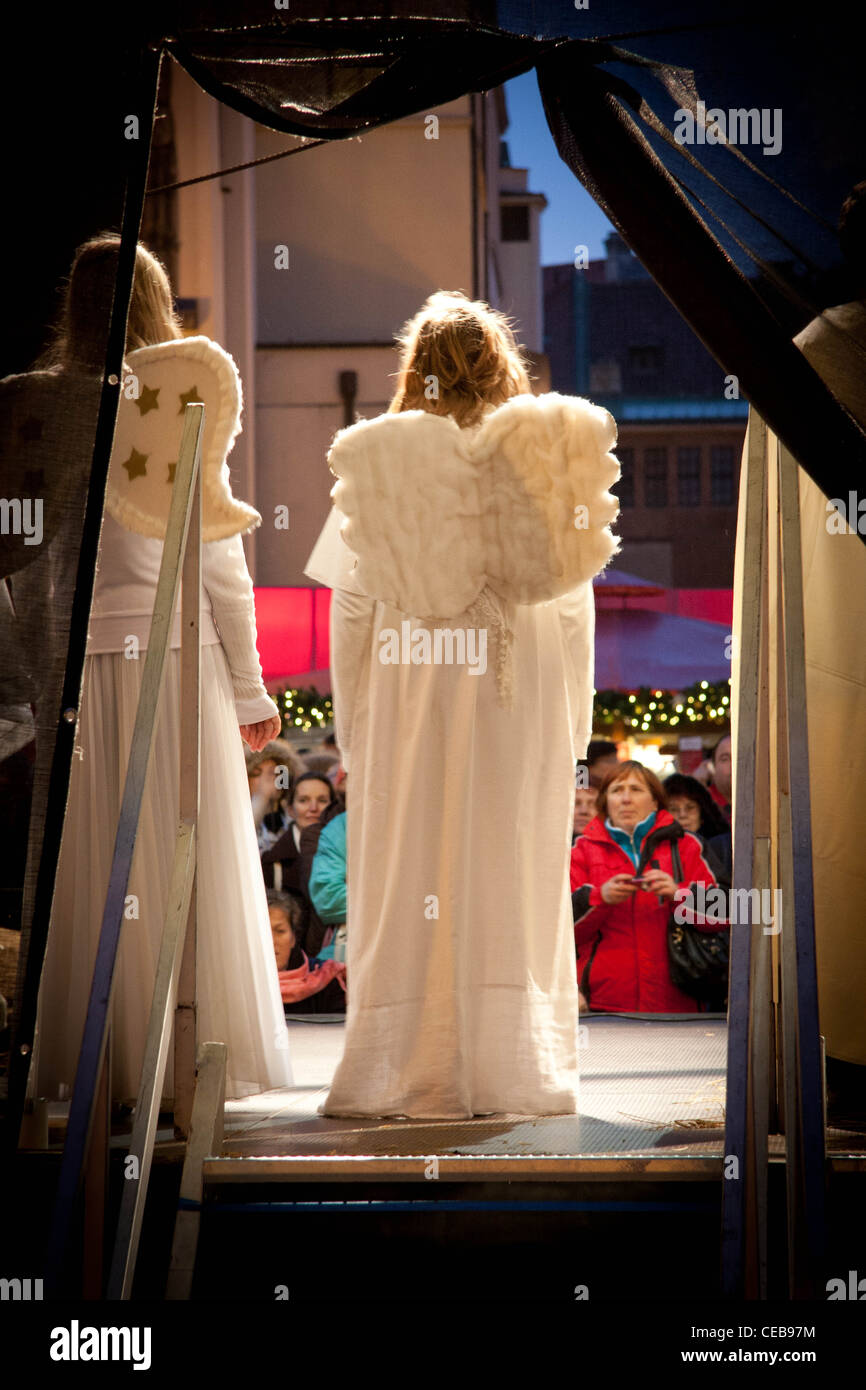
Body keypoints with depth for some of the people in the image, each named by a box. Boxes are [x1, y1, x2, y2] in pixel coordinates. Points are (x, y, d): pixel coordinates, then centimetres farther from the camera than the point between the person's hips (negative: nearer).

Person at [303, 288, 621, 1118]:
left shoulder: (374, 459, -1)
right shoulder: (544, 453, 1)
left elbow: (349, 606, 0)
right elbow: (575, 601, 3)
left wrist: (350, 725, 8)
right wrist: (574, 722, 11)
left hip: (409, 691, -1)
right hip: (525, 695, 1)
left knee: (408, 883, 4)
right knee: (513, 881, 6)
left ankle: (406, 1075, 4)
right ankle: (512, 1073, 8)